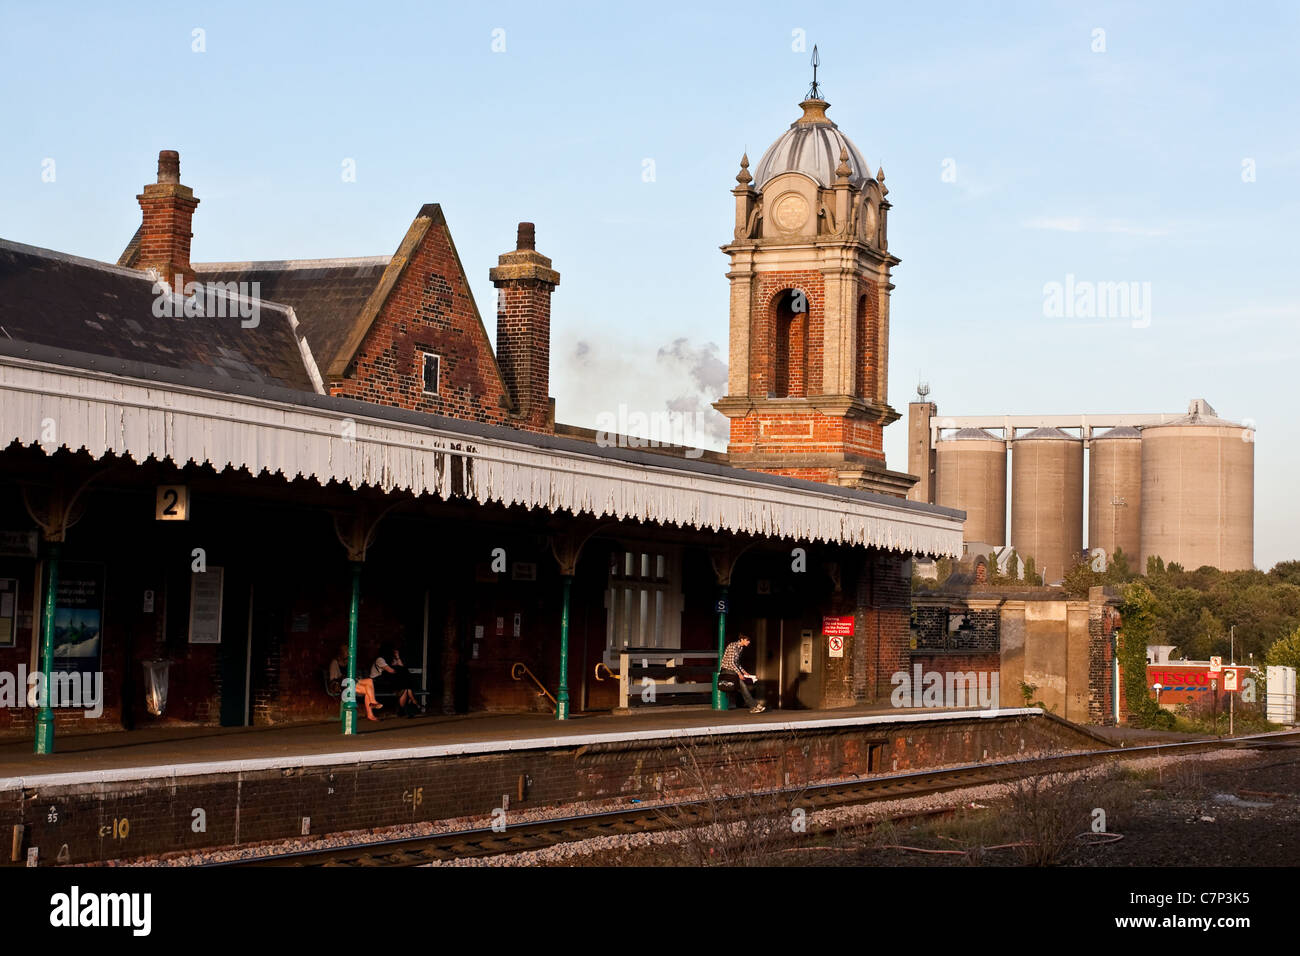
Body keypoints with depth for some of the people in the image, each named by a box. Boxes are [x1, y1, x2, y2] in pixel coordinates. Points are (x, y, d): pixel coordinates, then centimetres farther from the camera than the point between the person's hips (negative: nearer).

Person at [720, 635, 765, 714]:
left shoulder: (741, 648, 14)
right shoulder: (732, 646, -14)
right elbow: (731, 662, -18)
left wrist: (744, 672, 8)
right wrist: (739, 673, -20)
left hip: (734, 670, 9)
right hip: (727, 670, -9)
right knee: (742, 685, -26)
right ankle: (753, 706, -24)